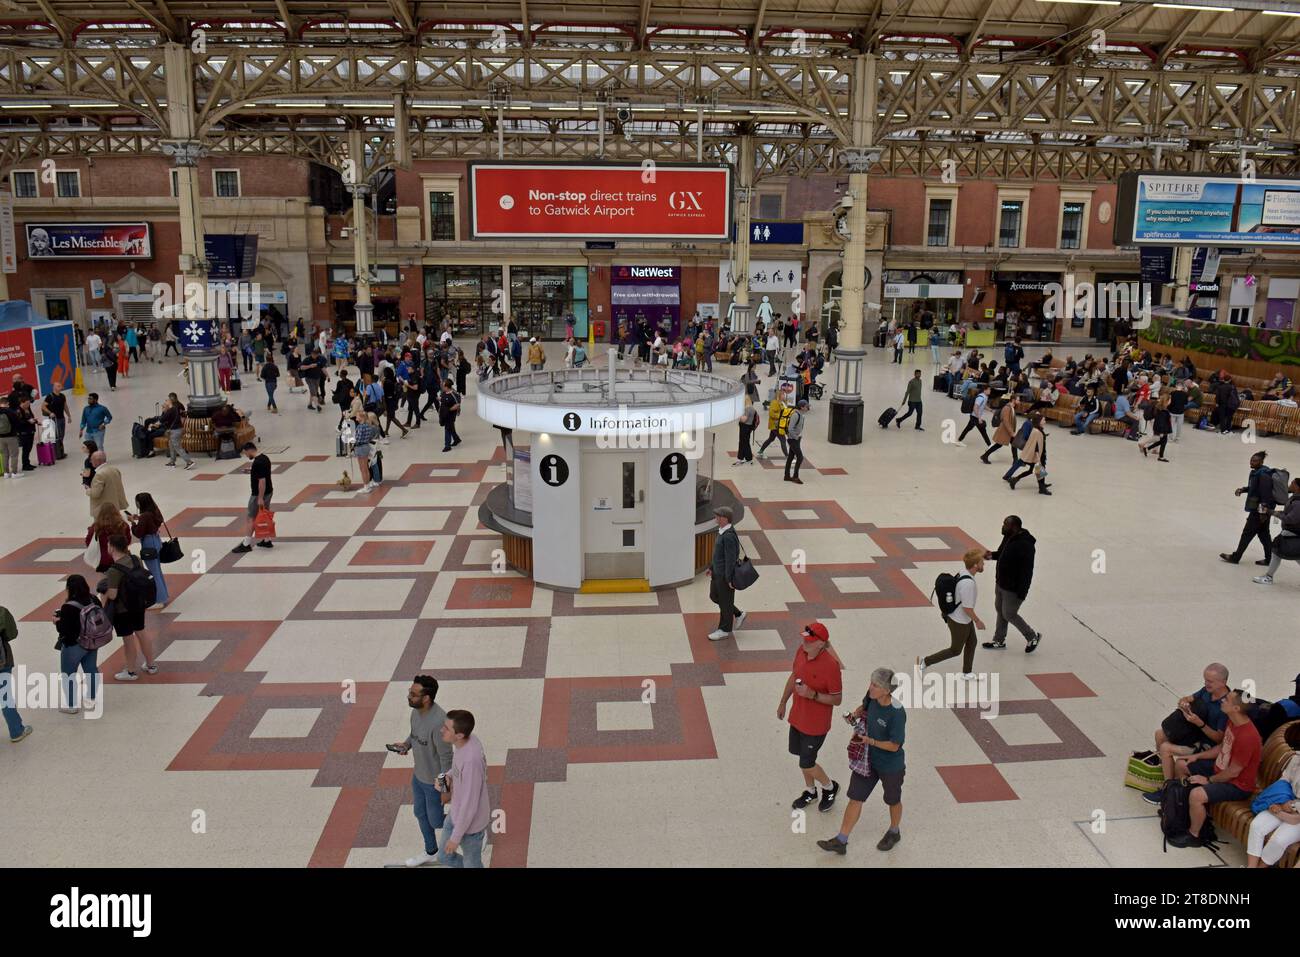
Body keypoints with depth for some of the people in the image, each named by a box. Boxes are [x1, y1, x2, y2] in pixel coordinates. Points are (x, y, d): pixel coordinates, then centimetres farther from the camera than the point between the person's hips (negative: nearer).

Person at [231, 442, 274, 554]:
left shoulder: (257, 463, -23)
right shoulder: (264, 458, 8)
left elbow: (262, 481, -25)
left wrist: (260, 498, -23)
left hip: (259, 494, -10)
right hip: (268, 492, 10)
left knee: (252, 519, -2)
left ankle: (246, 544, 3)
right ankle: (267, 541, 19)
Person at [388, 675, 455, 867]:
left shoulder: (438, 721, -38)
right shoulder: (416, 711, -12)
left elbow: (446, 757, -28)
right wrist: (406, 744, -9)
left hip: (435, 781, -8)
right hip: (418, 776, 8)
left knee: (436, 821, 13)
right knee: (421, 814, 24)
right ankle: (431, 852, 47)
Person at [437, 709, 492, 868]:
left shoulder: (472, 760, -37)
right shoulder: (464, 742, -11)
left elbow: (470, 803, -28)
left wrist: (456, 836, -17)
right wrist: (447, 777, -10)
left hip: (470, 824, -7)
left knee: (471, 864, 18)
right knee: (445, 857, 25)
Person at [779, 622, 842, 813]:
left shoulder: (830, 665, -28)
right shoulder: (801, 651, -8)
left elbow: (836, 699, -19)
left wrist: (813, 694, -31)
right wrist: (783, 702, 17)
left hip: (815, 724, -6)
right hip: (797, 717, 7)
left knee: (806, 764, 4)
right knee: (803, 755, 21)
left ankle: (830, 787, 32)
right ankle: (810, 791, 45)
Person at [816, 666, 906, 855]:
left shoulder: (897, 713, -31)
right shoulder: (872, 697, -14)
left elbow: (894, 746, -24)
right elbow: (864, 706, 11)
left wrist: (871, 741, -34)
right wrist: (855, 715, -7)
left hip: (891, 766, -5)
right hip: (867, 759, 6)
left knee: (893, 801, 22)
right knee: (855, 798, 10)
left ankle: (894, 832, 50)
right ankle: (841, 841, 21)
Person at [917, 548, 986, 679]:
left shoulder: (964, 575, -4)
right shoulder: (968, 583, -33)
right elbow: (967, 608, -27)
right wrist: (978, 621, -13)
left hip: (964, 619, 9)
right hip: (959, 622, -9)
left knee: (971, 643, 21)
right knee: (955, 650, 9)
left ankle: (967, 672, 37)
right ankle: (925, 661, 17)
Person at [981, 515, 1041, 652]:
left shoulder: (1025, 546, -29)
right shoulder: (1008, 537, 0)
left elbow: (1027, 571, -27)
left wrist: (1022, 593, -25)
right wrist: (992, 555, -1)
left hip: (1013, 589, -9)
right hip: (1000, 583, 9)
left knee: (1009, 614, 5)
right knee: (1000, 610, 20)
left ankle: (1033, 637, 26)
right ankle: (999, 641, 37)